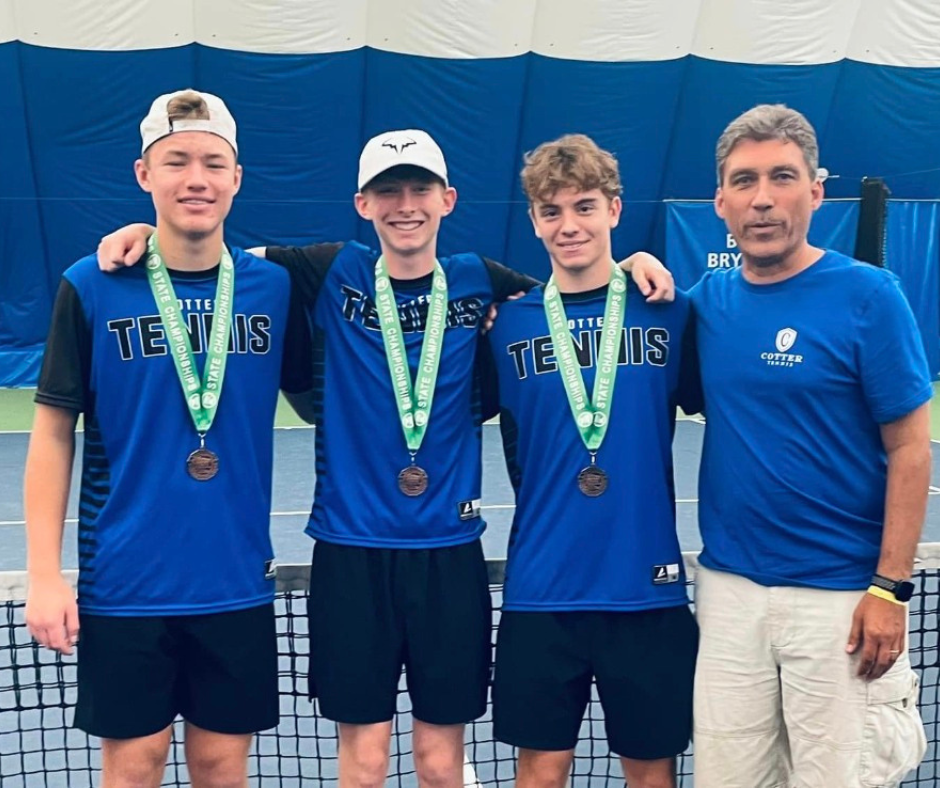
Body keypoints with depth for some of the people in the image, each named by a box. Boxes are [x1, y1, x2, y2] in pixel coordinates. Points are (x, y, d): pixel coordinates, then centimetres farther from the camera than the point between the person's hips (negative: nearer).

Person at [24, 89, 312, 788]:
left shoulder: (273, 286, 0)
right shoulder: (91, 288, -6)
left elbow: (315, 398, 12)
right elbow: (54, 432, -3)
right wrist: (45, 573, -6)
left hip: (238, 581, 2)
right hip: (124, 582, -2)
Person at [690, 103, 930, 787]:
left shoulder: (867, 294, -8)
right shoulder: (710, 299, 4)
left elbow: (910, 449, -7)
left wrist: (890, 588, -12)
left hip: (839, 595, -4)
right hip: (729, 588, 4)